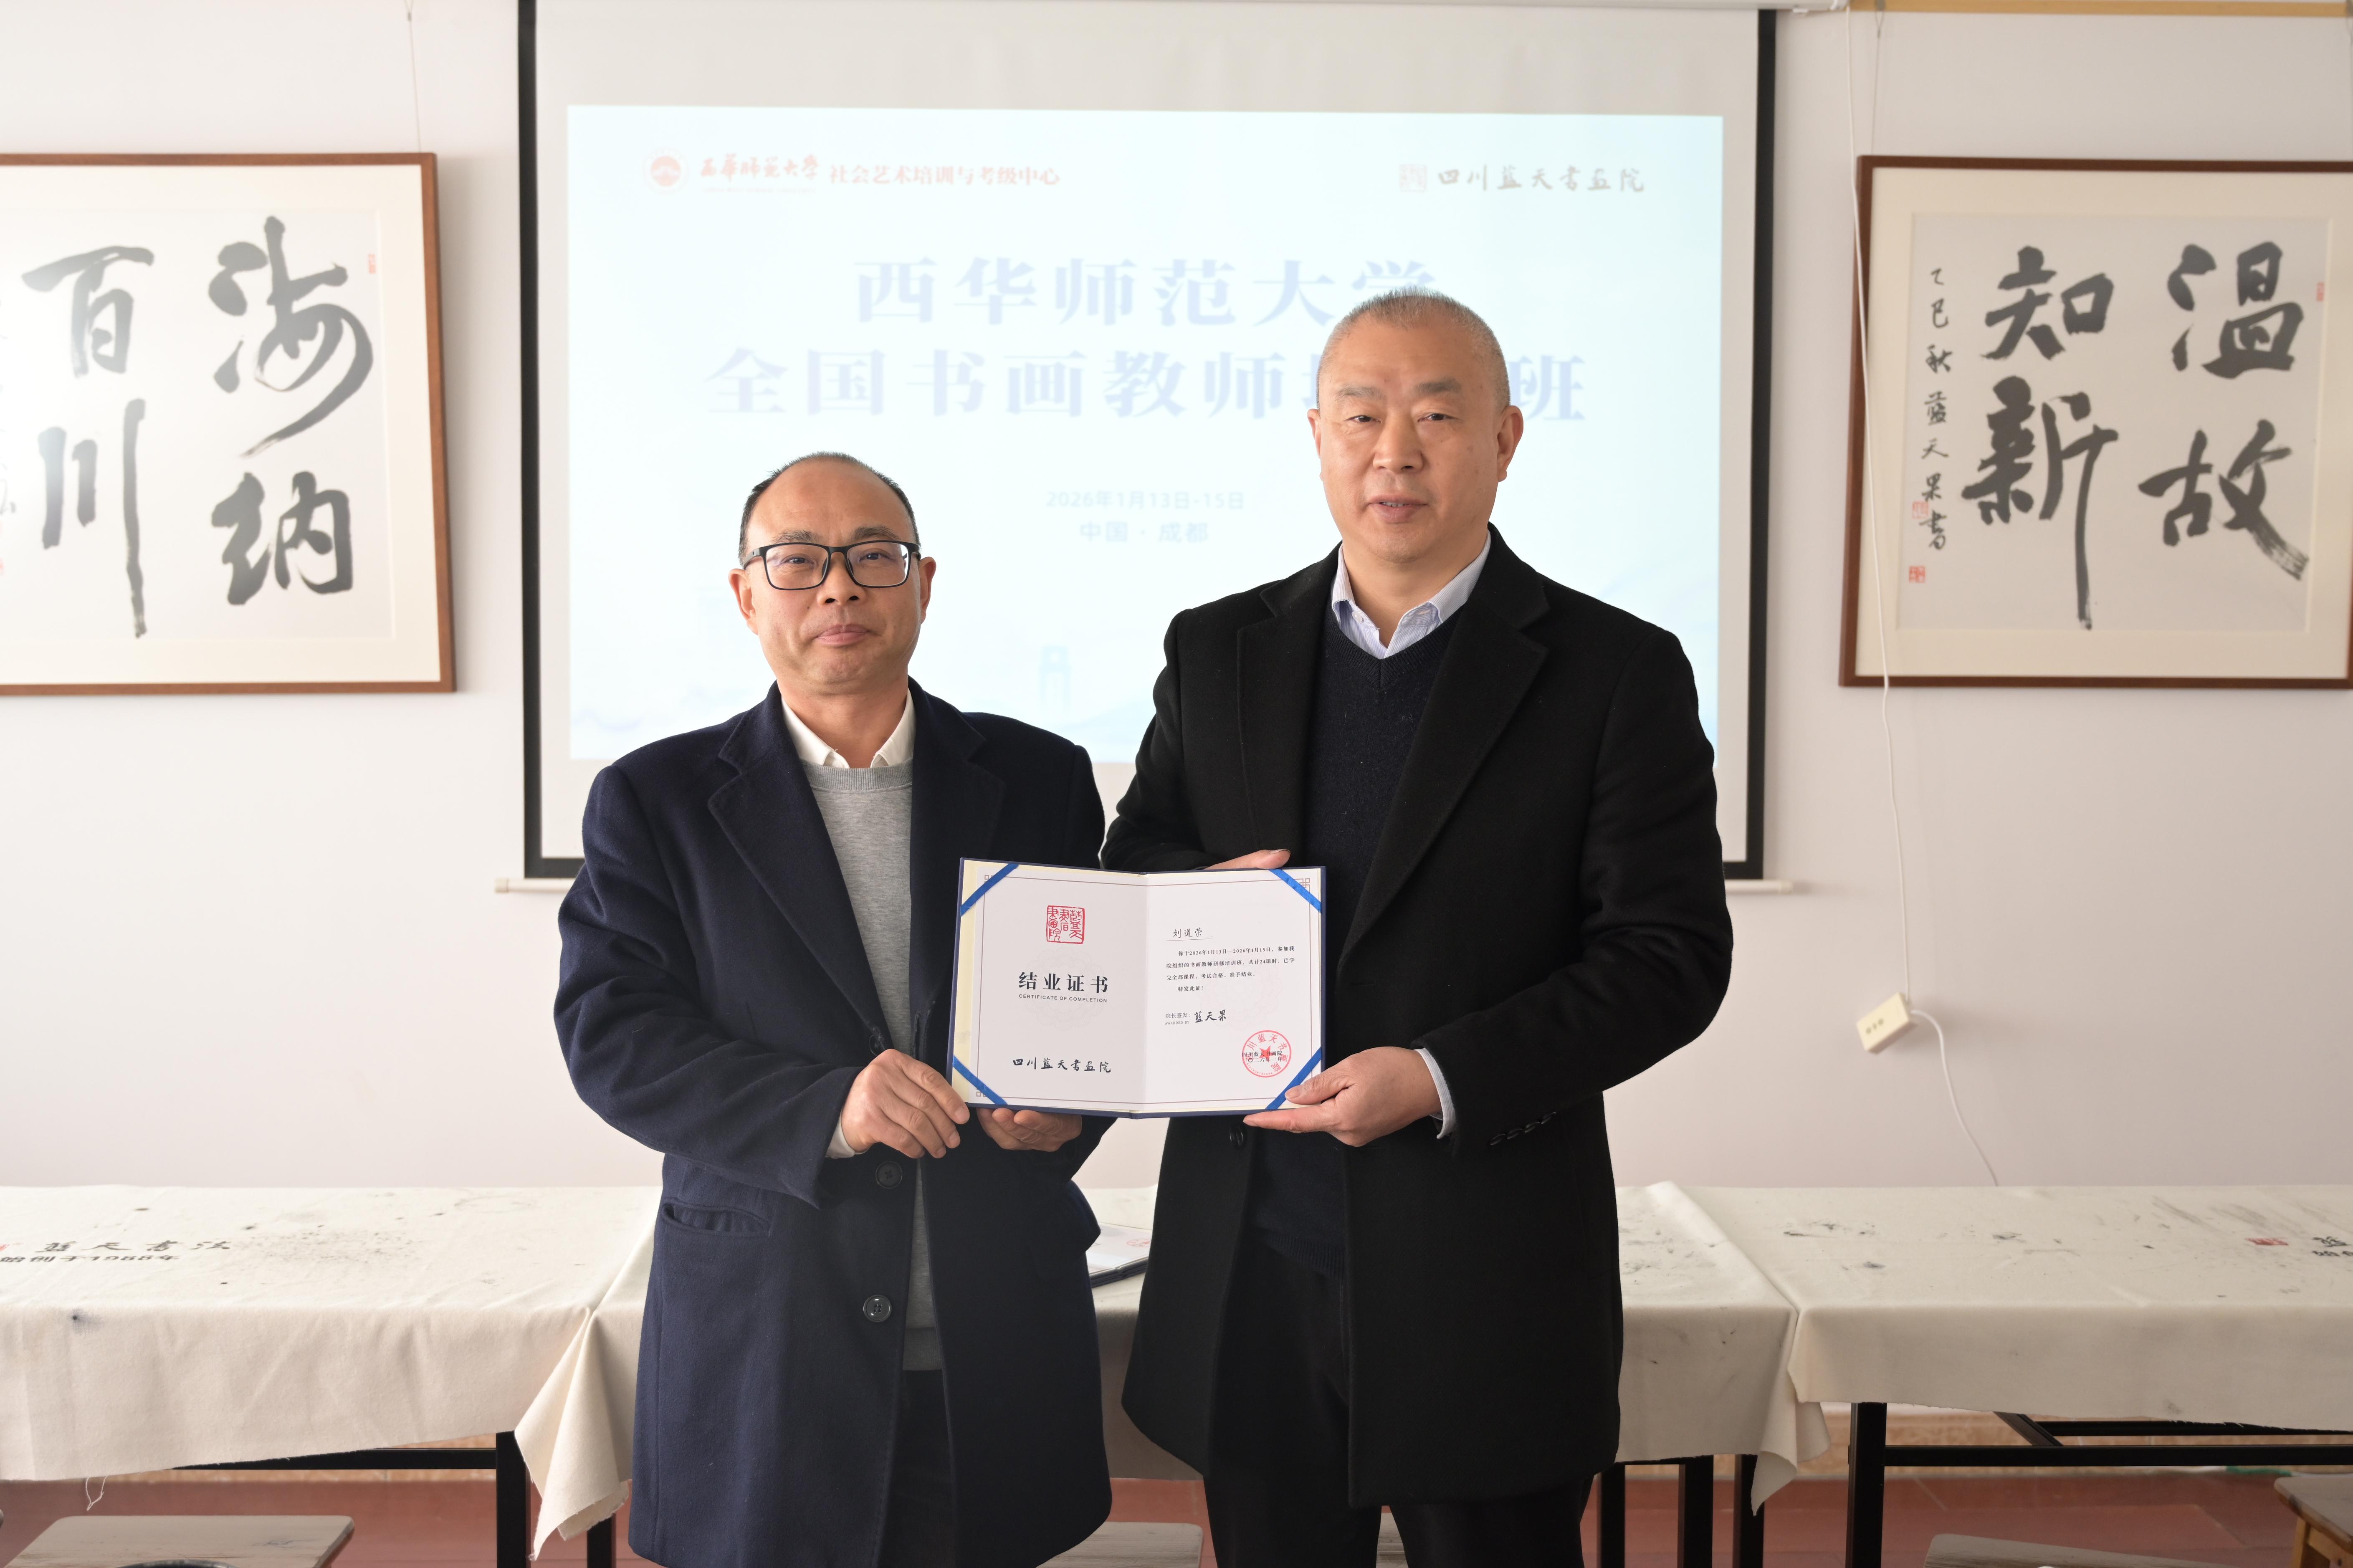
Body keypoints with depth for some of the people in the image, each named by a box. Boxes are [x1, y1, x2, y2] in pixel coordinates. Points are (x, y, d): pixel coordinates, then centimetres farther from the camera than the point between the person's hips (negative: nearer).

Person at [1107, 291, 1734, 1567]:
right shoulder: (1217, 652, 7)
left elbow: (1670, 958, -8)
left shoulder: (1616, 672, -4)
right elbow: (1127, 876, 14)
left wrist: (1443, 1080, -19)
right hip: (1248, 1272, 3)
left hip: (1482, 1283, -3)